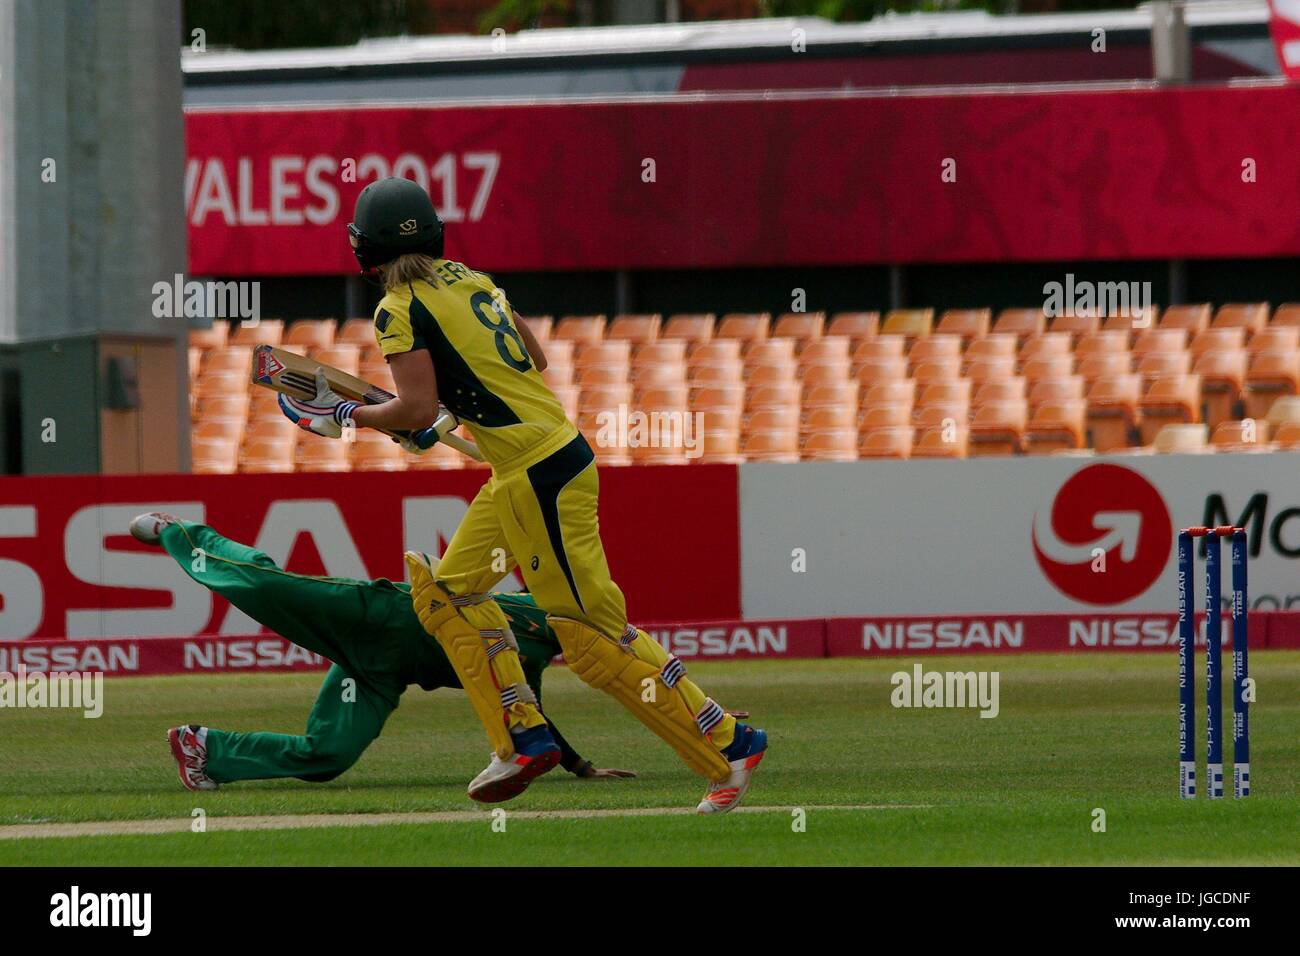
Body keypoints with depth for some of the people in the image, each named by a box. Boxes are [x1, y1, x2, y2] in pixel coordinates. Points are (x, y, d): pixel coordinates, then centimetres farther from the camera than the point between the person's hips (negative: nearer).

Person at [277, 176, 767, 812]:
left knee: (592, 635, -6)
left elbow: (418, 411, -17)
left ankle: (728, 743, -3)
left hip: (538, 476, -10)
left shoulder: (401, 310, -11)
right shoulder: (470, 279, 13)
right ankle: (523, 737, 14)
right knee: (451, 589, 17)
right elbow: (535, 357, 19)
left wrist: (348, 417, -1)